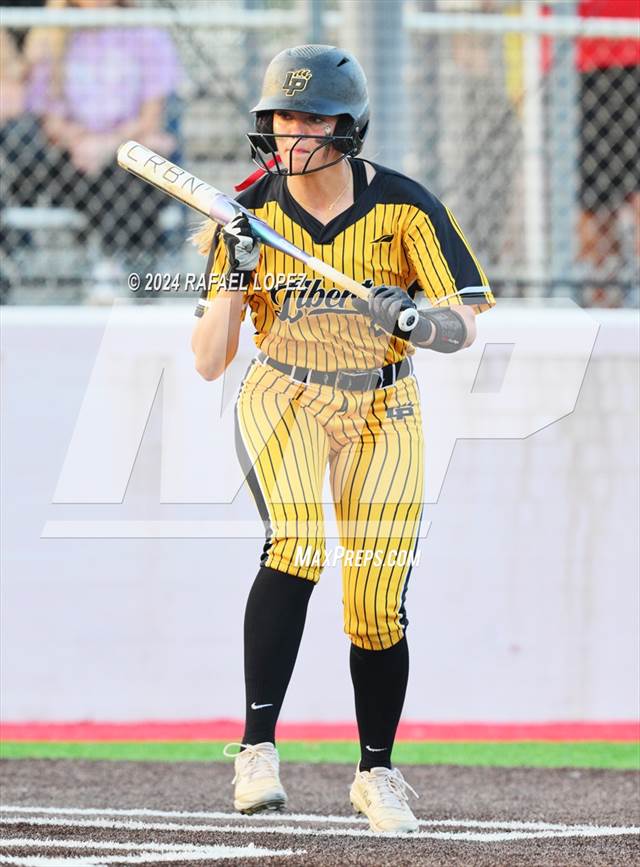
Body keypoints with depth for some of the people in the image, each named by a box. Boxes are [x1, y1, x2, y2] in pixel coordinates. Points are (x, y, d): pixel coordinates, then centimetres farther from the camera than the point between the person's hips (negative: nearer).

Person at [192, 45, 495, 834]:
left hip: (380, 412, 0)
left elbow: (465, 325, -13)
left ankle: (377, 774, 21)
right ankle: (258, 748, -30)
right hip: (282, 401, 0)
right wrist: (234, 277, -24)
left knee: (376, 606, -4)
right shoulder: (250, 214, -9)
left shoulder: (404, 207, -13)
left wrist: (420, 323, -34)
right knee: (295, 543, -30)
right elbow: (208, 363, -9)